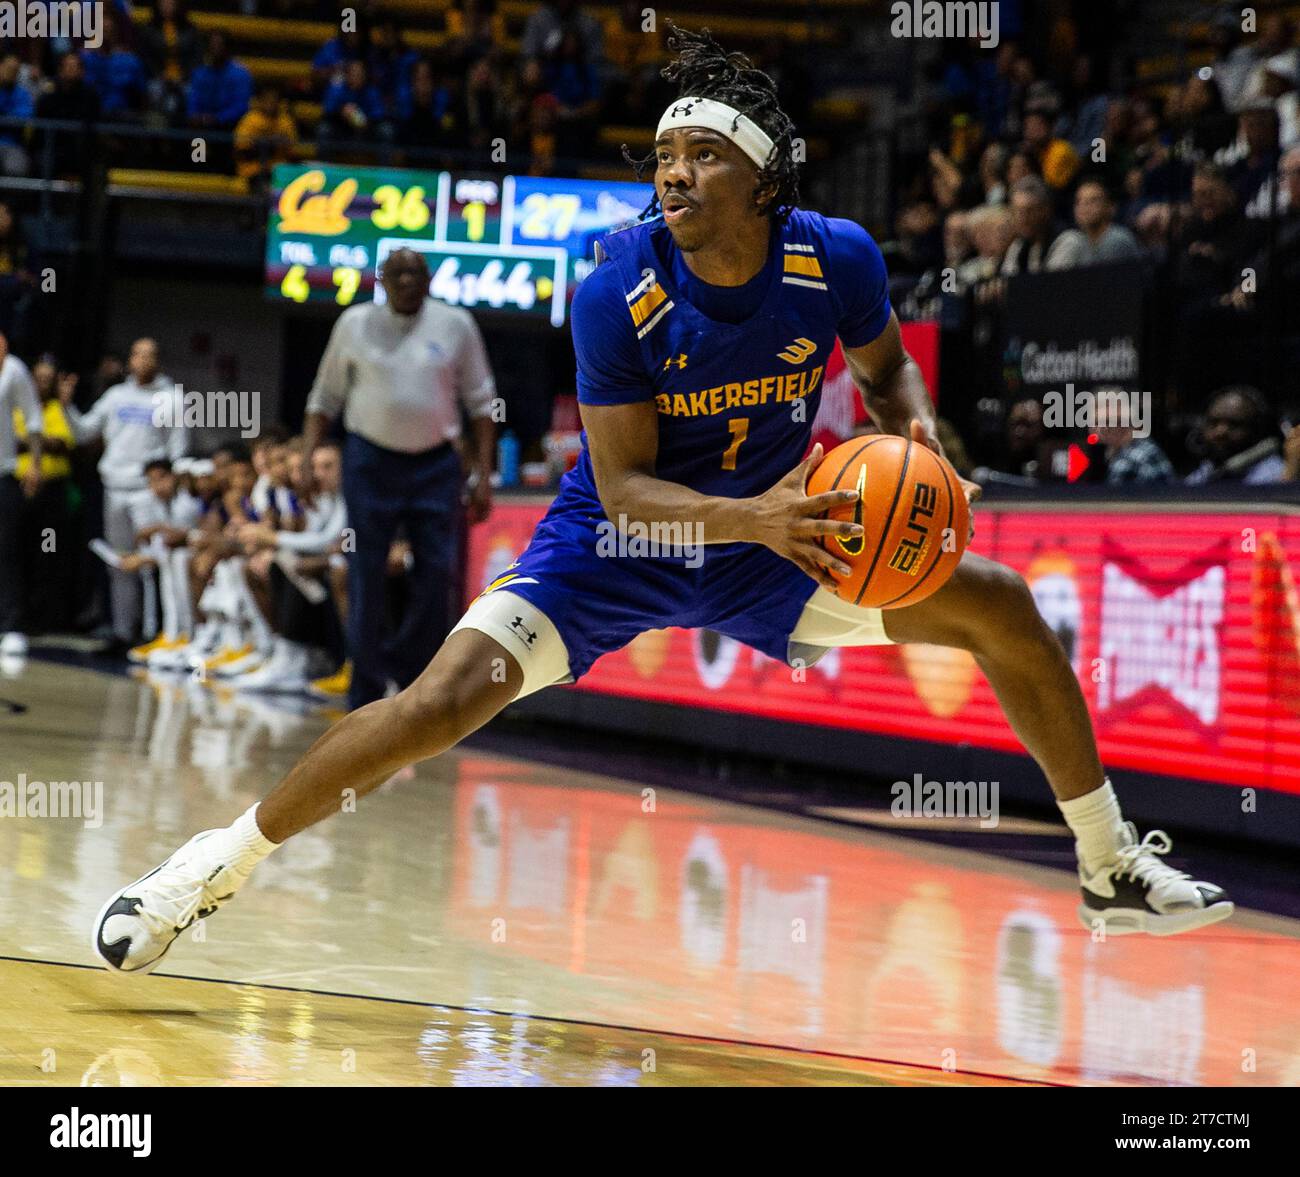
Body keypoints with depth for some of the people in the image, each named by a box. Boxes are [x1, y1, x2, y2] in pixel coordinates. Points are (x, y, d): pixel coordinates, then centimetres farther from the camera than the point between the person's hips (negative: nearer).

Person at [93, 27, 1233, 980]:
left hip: (776, 528, 3)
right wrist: (757, 518, -39)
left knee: (999, 604, -6)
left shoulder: (838, 259, -18)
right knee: (445, 699, -23)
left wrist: (916, 432, -18)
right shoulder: (617, 295, -26)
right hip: (616, 545, -3)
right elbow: (624, 484, -22)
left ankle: (1114, 867, 10)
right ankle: (215, 868, -5)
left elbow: (885, 362, 5)